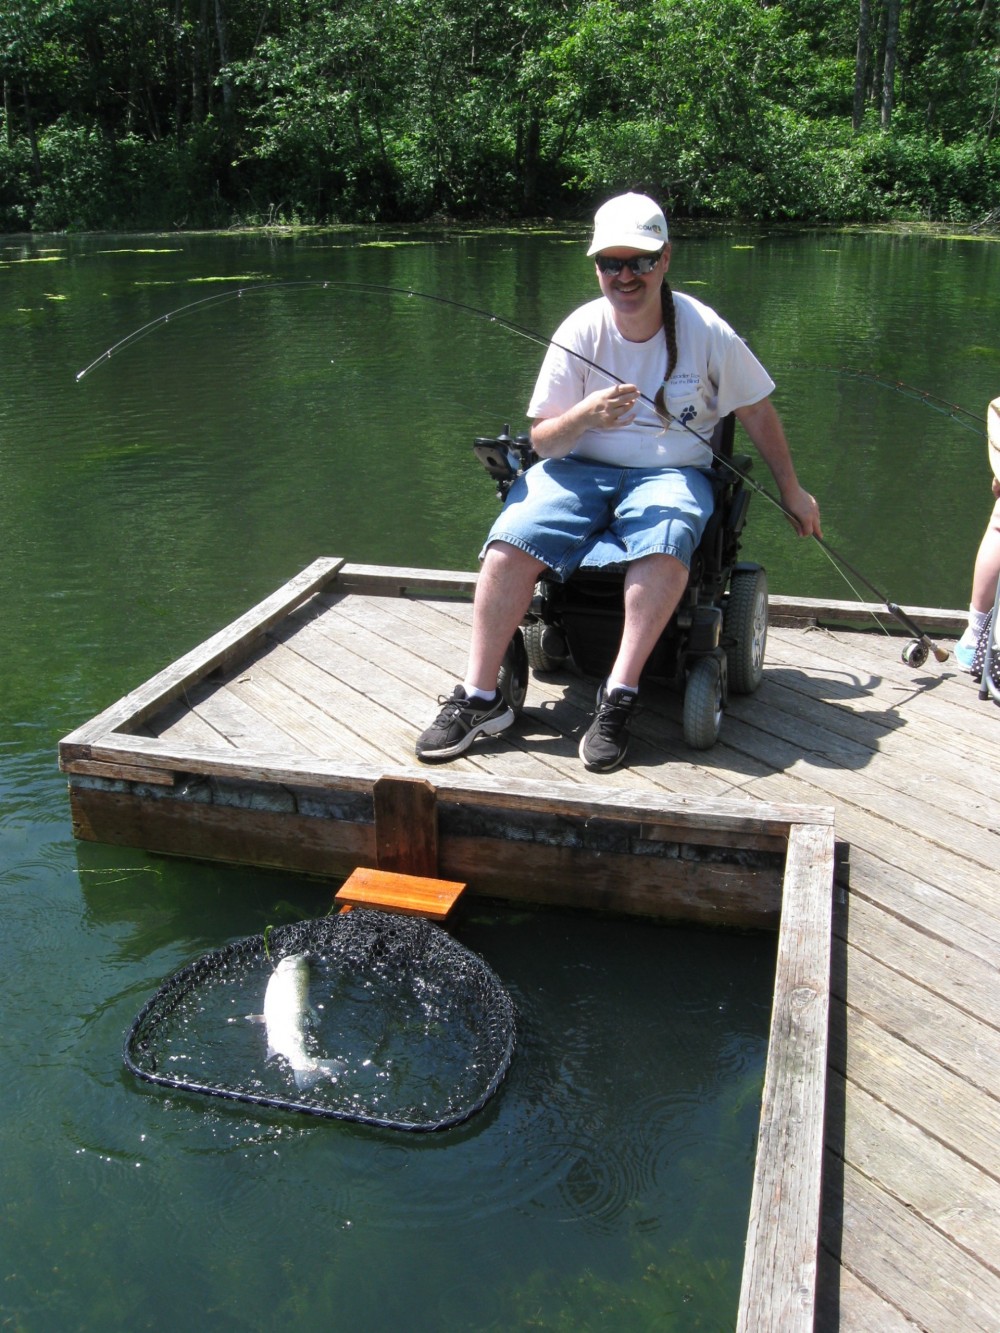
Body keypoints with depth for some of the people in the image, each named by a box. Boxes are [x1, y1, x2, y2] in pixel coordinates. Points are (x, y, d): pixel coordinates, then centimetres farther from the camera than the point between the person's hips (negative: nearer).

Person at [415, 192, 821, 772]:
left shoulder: (706, 331, -6)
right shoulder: (580, 332, -4)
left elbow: (760, 412, 8)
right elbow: (543, 441, -3)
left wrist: (793, 492, 13)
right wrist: (587, 414, -25)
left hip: (671, 472, -1)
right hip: (582, 467, 1)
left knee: (665, 544, -37)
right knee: (511, 541, -26)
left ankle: (619, 697, -30)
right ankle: (480, 697, -18)